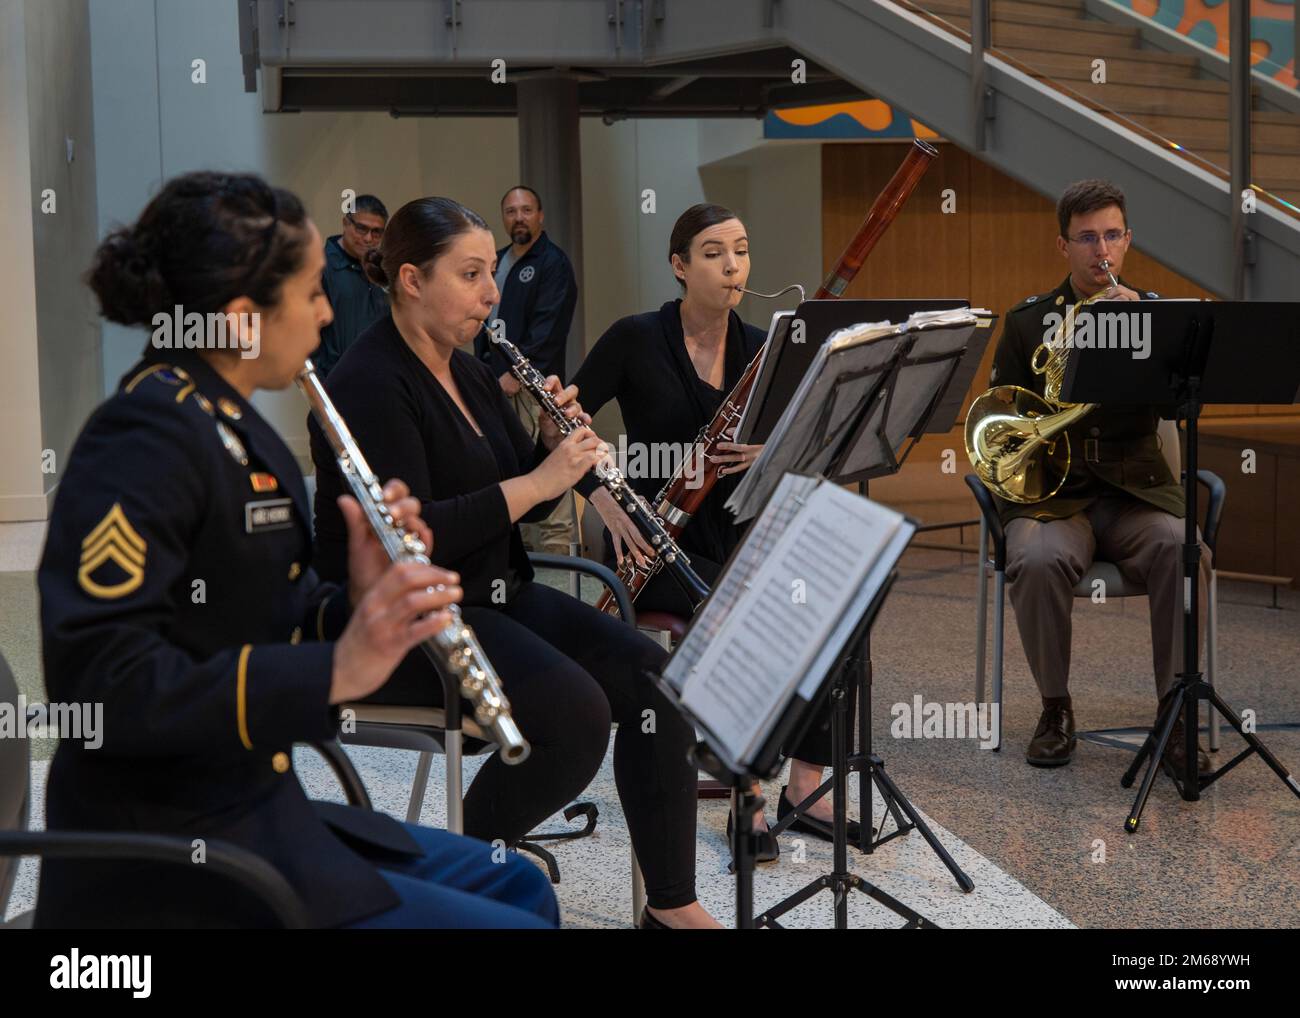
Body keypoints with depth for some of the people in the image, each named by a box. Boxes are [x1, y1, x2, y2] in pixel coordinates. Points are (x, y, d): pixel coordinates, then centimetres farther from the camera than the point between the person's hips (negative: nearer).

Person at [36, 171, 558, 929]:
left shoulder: (234, 430, 10)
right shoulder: (148, 439, -19)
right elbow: (99, 681, -26)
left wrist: (361, 605, -6)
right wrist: (335, 670, -31)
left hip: (253, 811, 9)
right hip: (163, 863, -9)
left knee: (519, 888, 16)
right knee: (512, 915, -9)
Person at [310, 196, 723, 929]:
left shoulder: (470, 372, 12)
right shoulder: (370, 386, -15)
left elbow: (521, 503, 16)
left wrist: (558, 446, -5)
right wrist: (537, 480, -24)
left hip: (493, 595, 9)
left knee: (653, 676, -9)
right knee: (576, 712, -28)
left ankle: (673, 905, -2)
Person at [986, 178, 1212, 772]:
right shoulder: (1028, 321, 10)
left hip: (1135, 493, 1)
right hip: (1051, 493, 0)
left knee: (1184, 552, -32)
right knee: (1037, 561, -33)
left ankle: (1175, 717, -18)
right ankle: (1056, 709, -11)